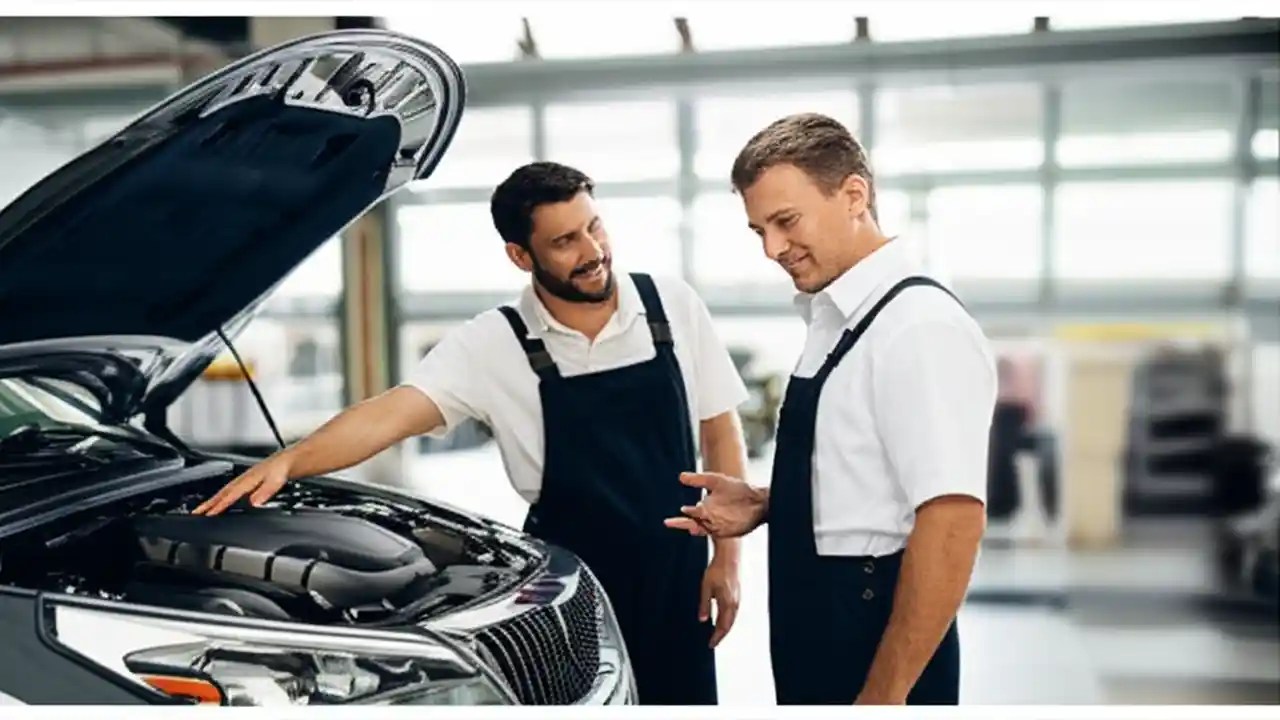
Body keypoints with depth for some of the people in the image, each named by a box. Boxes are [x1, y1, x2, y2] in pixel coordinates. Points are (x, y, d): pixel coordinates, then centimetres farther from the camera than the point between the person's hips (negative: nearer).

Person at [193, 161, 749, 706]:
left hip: (675, 578, 2)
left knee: (682, 698, 12)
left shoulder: (672, 305, -5)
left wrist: (725, 557, -2)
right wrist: (286, 462, -37)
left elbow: (721, 429, 1)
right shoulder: (494, 345, -11)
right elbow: (392, 414, -20)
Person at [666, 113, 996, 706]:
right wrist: (764, 505, 3)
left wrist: (884, 693, -23)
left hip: (873, 643, -9)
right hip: (814, 632, 9)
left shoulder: (920, 328, -20)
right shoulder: (833, 318, 7)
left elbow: (953, 522, -25)